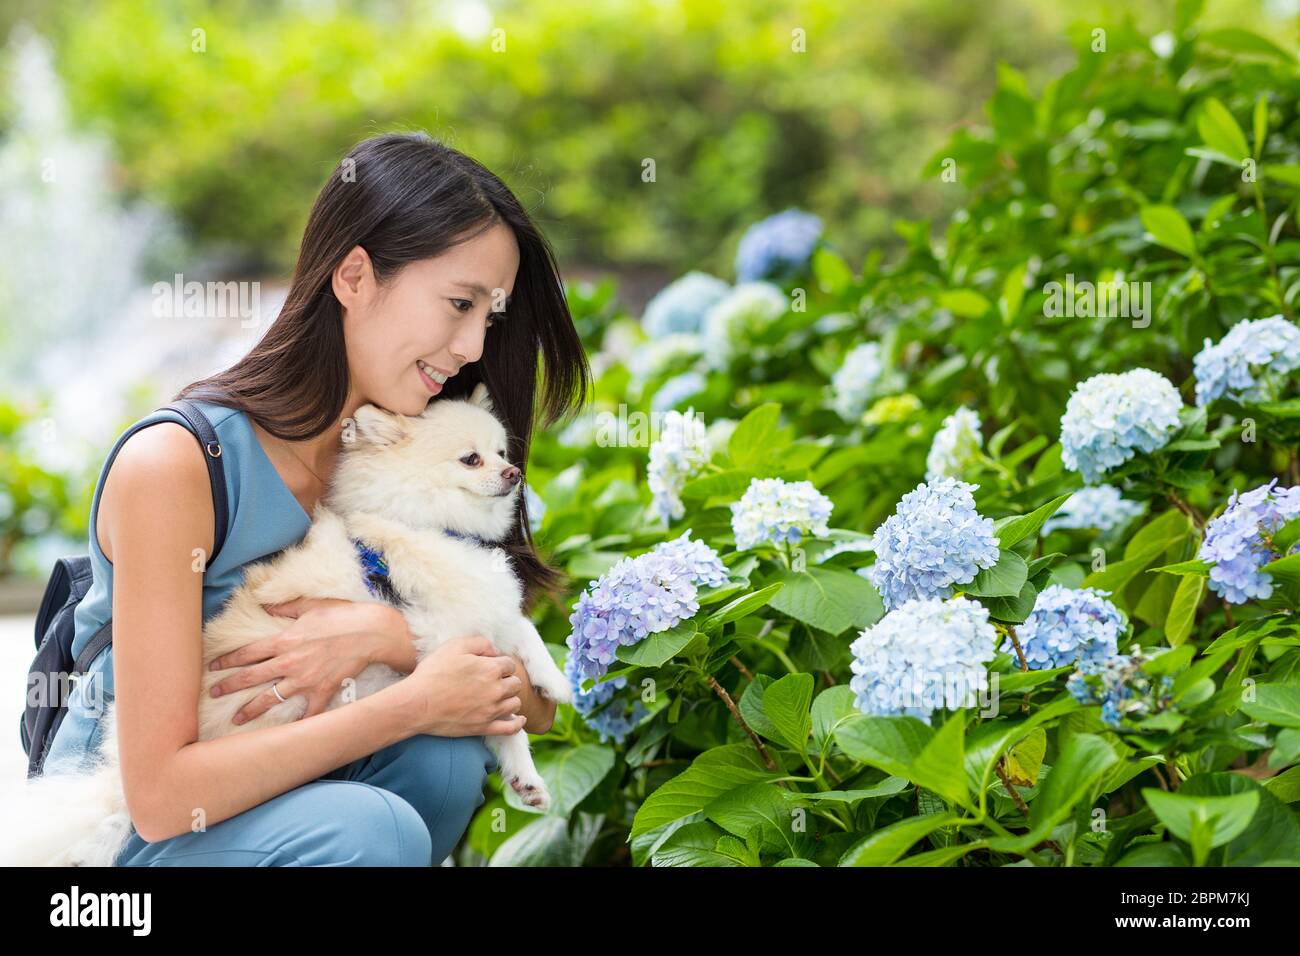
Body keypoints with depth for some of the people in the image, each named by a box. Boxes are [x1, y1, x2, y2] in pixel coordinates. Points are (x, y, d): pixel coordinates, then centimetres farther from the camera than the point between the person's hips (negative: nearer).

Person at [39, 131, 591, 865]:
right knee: (370, 830, -32)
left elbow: (534, 706, -5)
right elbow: (161, 795, -26)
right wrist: (415, 701, -25)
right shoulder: (175, 463, -23)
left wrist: (387, 637, -24)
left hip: (270, 795, 6)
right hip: (120, 829, -6)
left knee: (445, 758, -23)